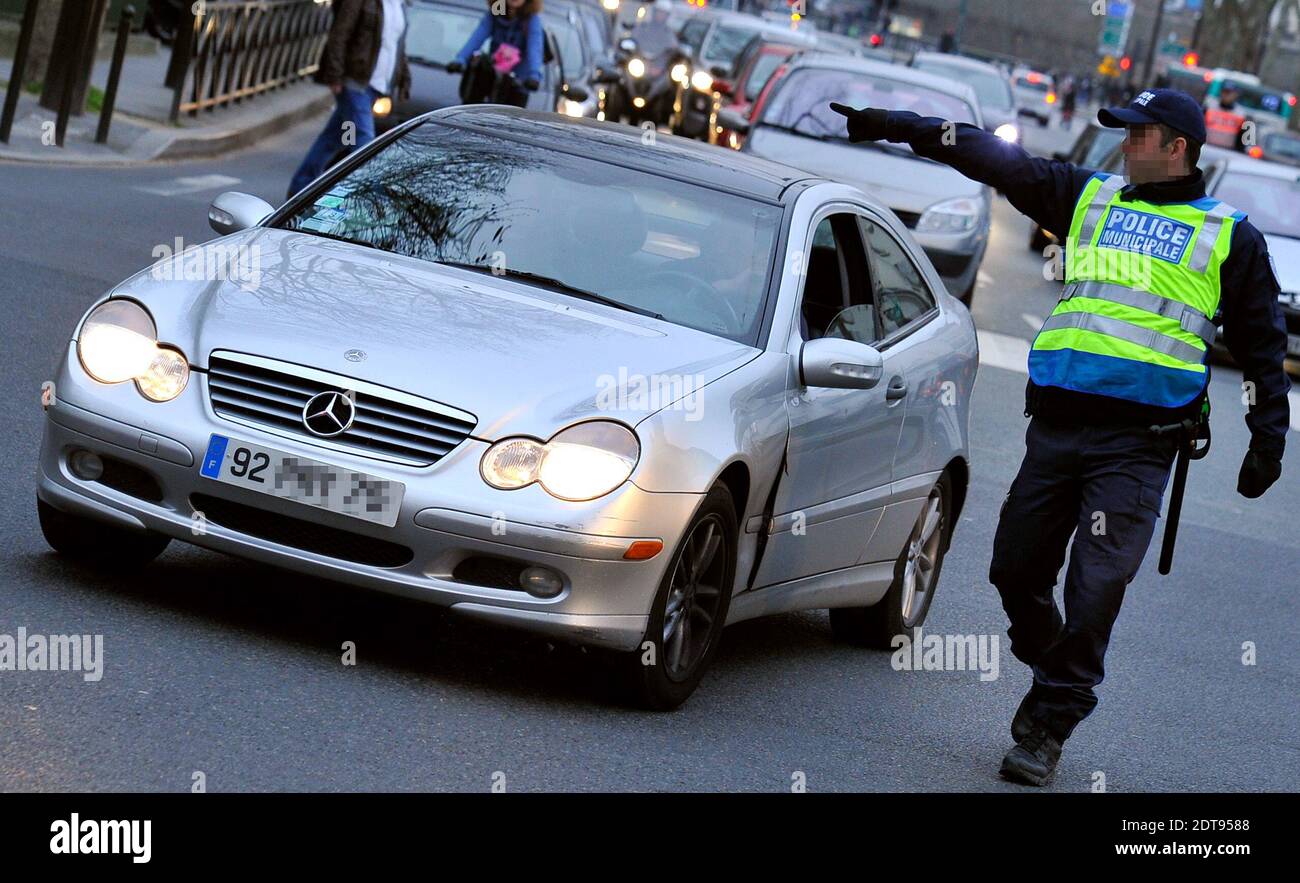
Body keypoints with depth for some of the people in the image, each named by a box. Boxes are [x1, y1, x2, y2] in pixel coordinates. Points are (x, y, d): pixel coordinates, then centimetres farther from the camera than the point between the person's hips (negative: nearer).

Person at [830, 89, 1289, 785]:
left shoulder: (1230, 237, 8)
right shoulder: (1087, 198, 16)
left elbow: (1262, 344, 13)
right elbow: (998, 160, 13)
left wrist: (1268, 438, 8)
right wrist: (903, 127, 7)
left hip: (1137, 445, -4)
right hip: (1056, 426, 4)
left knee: (1096, 587, -12)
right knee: (1015, 572, 5)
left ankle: (1048, 727, -3)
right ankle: (1053, 677, 31)